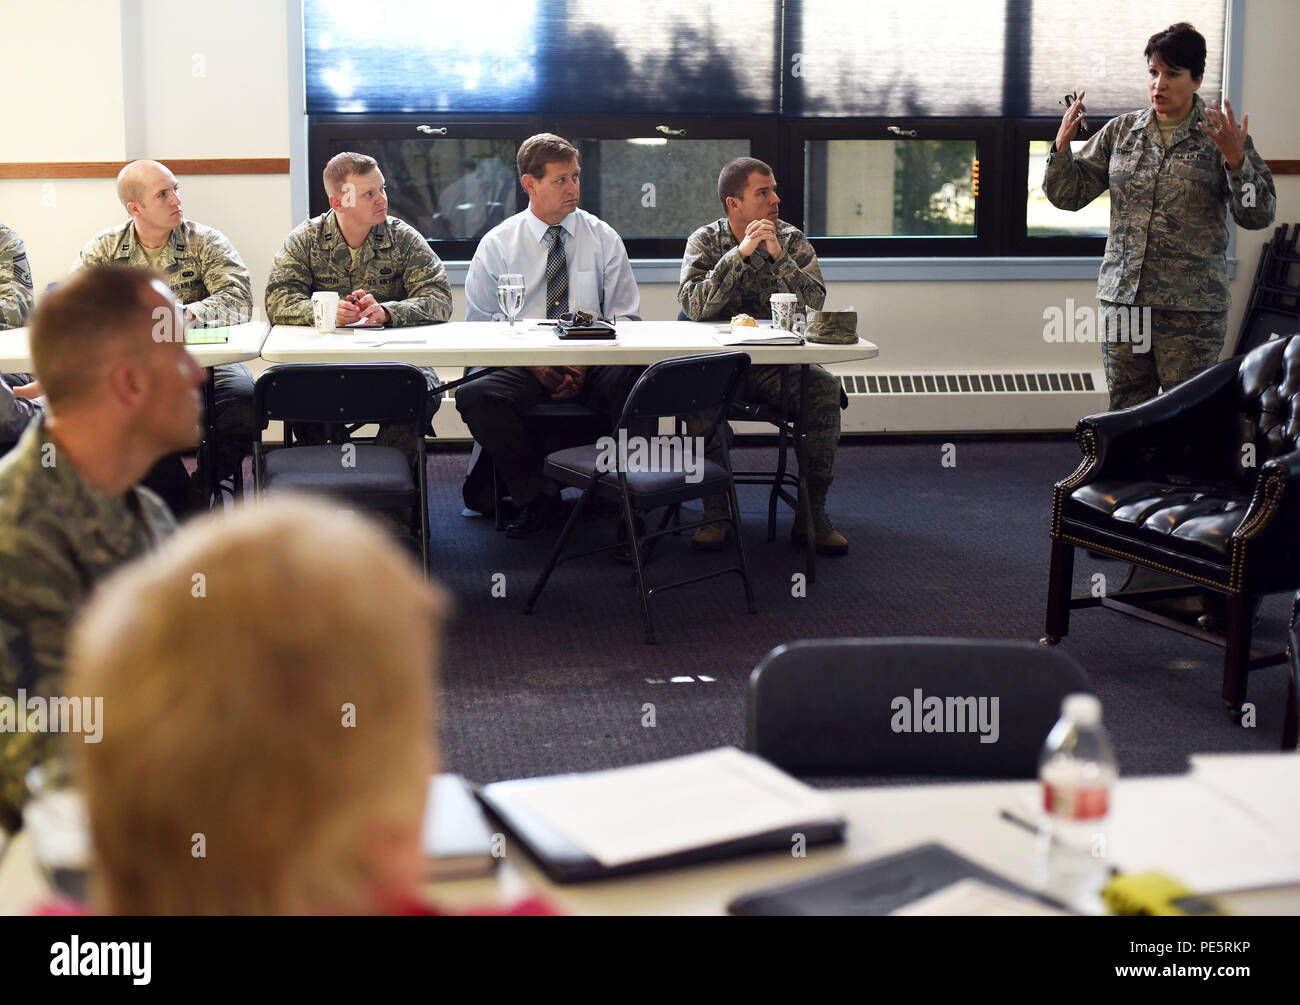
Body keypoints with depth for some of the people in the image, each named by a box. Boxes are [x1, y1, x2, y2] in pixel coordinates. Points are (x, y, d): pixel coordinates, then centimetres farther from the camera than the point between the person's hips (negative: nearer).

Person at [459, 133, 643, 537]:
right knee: (475, 397, -31)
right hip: (522, 367, 0)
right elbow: (481, 324, 4)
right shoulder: (497, 244, 7)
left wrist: (584, 363, -11)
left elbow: (625, 317, 7)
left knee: (638, 380, -35)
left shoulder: (603, 239, 10)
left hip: (594, 368, 0)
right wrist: (535, 365, -12)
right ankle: (536, 495, -14)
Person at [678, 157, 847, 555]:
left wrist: (779, 256, -19)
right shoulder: (706, 240, 2)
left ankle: (811, 513, -18)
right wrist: (741, 253, -20)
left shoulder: (793, 240, 5)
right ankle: (715, 511, -22)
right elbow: (694, 305, -15)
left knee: (824, 388, -28)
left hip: (778, 366, 1)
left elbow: (814, 303, -8)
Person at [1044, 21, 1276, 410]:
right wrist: (1062, 144, -6)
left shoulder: (1220, 136, -2)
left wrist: (1235, 160, -23)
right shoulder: (1120, 131, 8)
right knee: (1125, 414, 9)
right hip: (1122, 295, 4)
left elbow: (1258, 215, -8)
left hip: (1191, 306, -3)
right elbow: (1068, 194, 11)